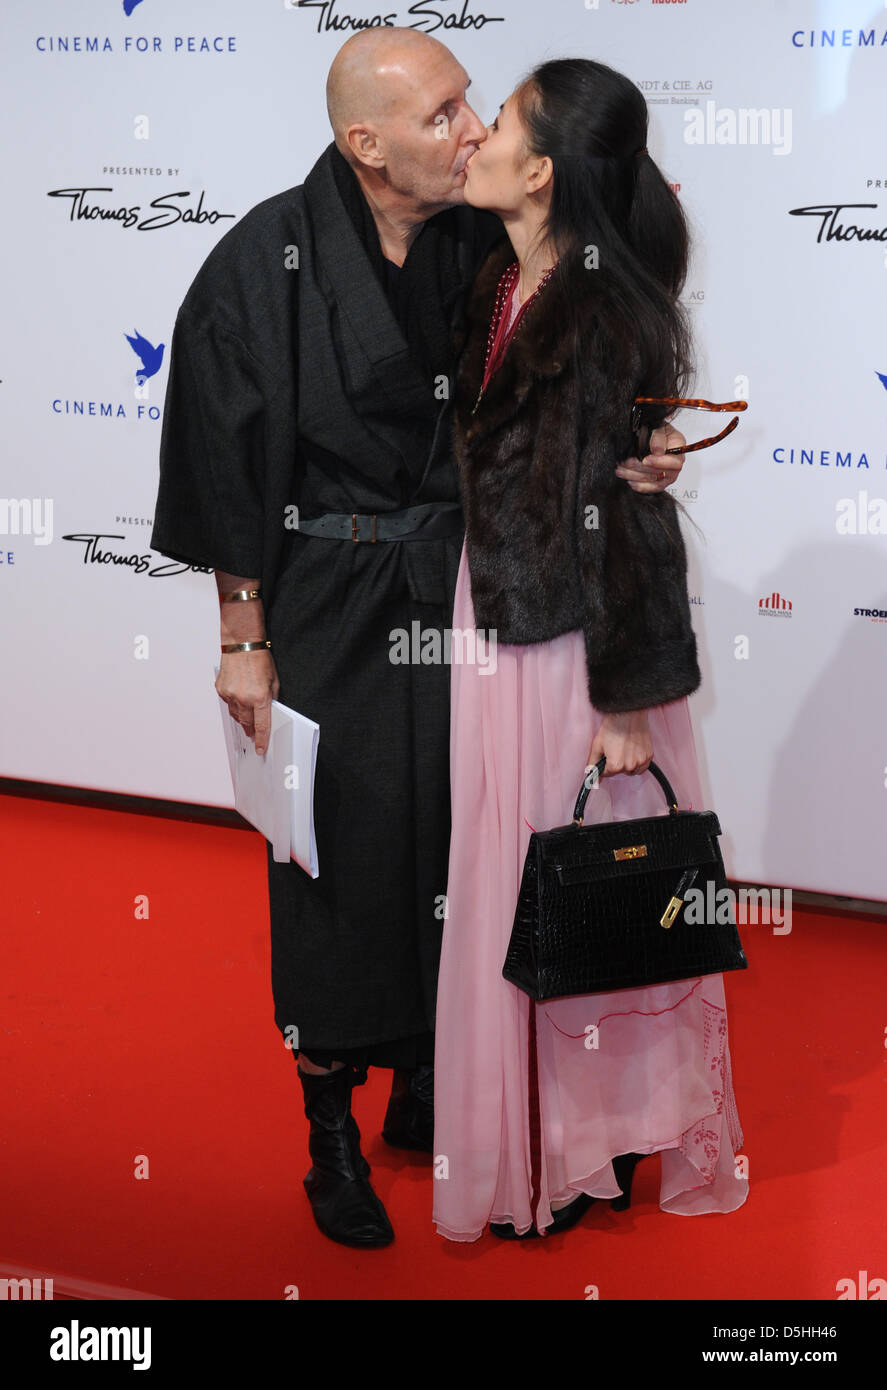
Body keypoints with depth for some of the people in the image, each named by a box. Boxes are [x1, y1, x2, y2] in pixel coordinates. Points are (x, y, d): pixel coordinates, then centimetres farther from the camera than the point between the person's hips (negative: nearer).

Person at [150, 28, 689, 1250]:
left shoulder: (485, 245, -2)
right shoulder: (267, 262, -13)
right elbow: (232, 467, -9)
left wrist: (634, 453, -14)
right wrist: (245, 642, -8)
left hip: (458, 595, 4)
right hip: (328, 608, -4)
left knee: (451, 839, 10)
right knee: (341, 855, 4)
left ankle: (424, 1084, 32)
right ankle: (332, 1131, 22)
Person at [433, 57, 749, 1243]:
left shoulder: (607, 315, -19)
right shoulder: (502, 284, 5)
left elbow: (629, 512, -19)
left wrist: (629, 699, -17)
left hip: (573, 645, -8)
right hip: (496, 624, 8)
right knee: (508, 882, 18)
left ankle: (590, 1147, 25)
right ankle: (534, 1133, 35)